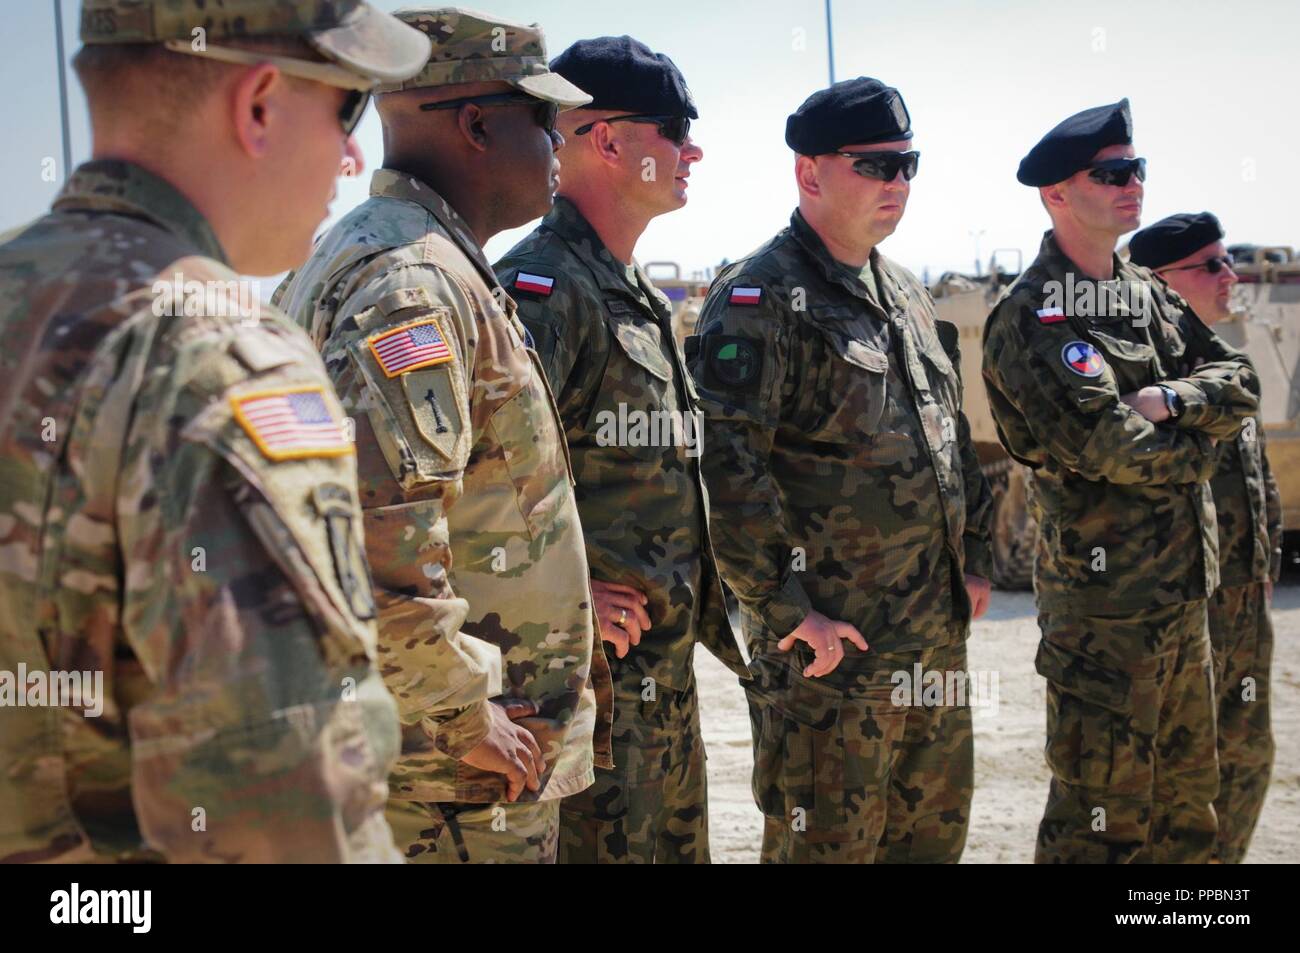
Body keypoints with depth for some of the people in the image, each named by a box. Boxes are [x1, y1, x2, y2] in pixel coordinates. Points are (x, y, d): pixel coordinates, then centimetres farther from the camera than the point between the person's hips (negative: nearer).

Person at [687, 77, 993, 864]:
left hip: (938, 635, 8)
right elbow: (727, 463, -22)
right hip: (831, 639, -8)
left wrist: (976, 559, 15)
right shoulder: (761, 298, -14)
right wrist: (784, 608, -21)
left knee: (934, 831, 18)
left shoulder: (907, 293, 14)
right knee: (828, 842, 3)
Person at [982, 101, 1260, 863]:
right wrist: (1200, 442, -5)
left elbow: (1240, 383, 5)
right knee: (1104, 822, 1)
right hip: (1104, 603, -8)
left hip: (1184, 592, 9)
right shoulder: (1032, 319, -15)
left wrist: (1168, 399, -14)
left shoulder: (1148, 295, 12)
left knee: (1188, 809, 18)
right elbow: (1114, 450, -23)